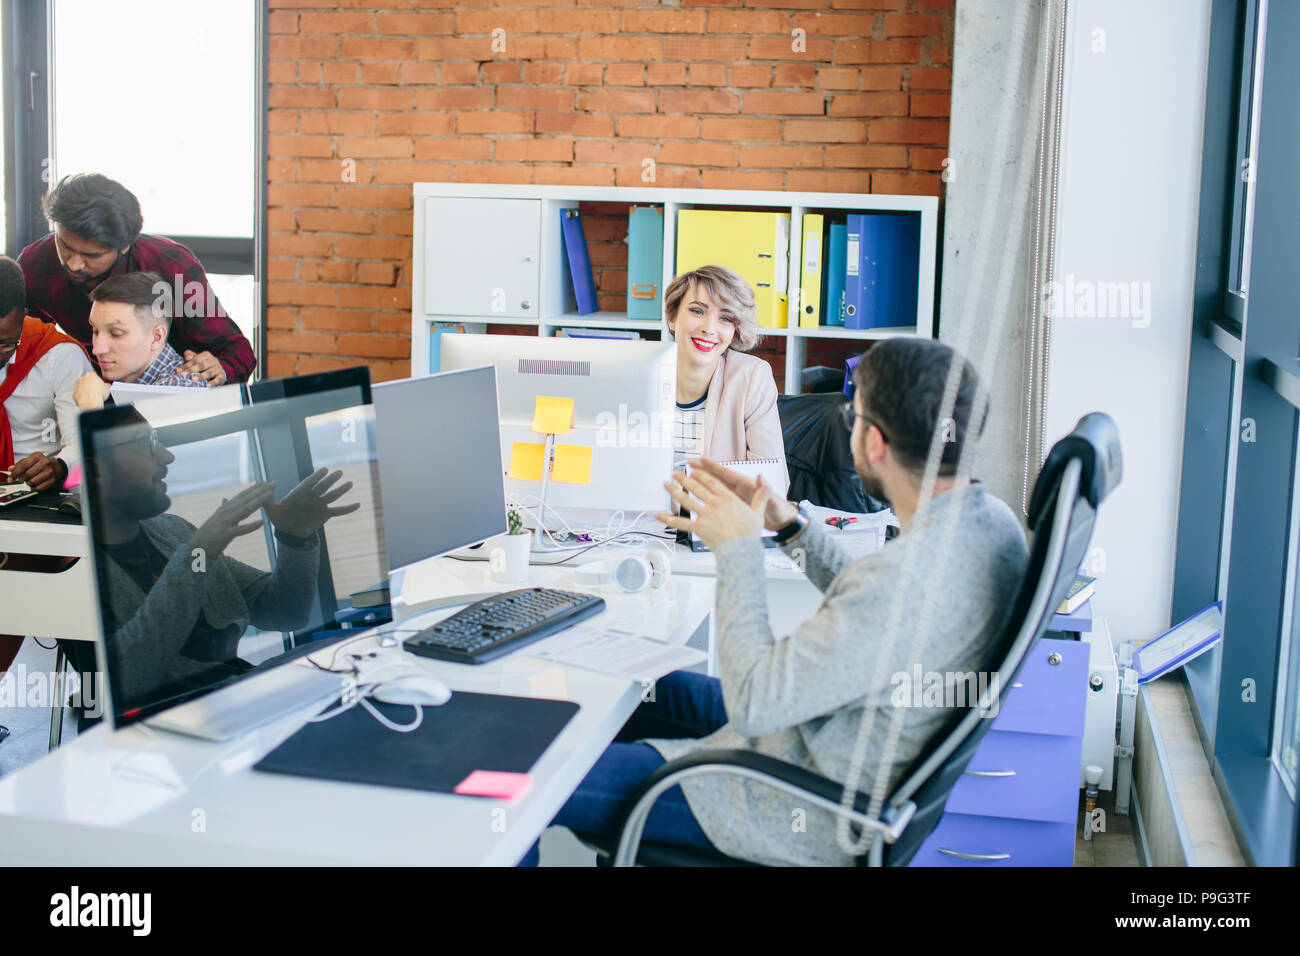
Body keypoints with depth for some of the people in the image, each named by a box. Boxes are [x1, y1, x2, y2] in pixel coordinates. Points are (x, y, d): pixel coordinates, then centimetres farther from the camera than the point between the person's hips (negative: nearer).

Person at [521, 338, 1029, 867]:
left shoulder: (905, 576, -35)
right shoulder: (987, 517, -4)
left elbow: (753, 702, -27)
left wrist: (738, 548, -17)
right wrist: (788, 525, 8)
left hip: (814, 816, -10)